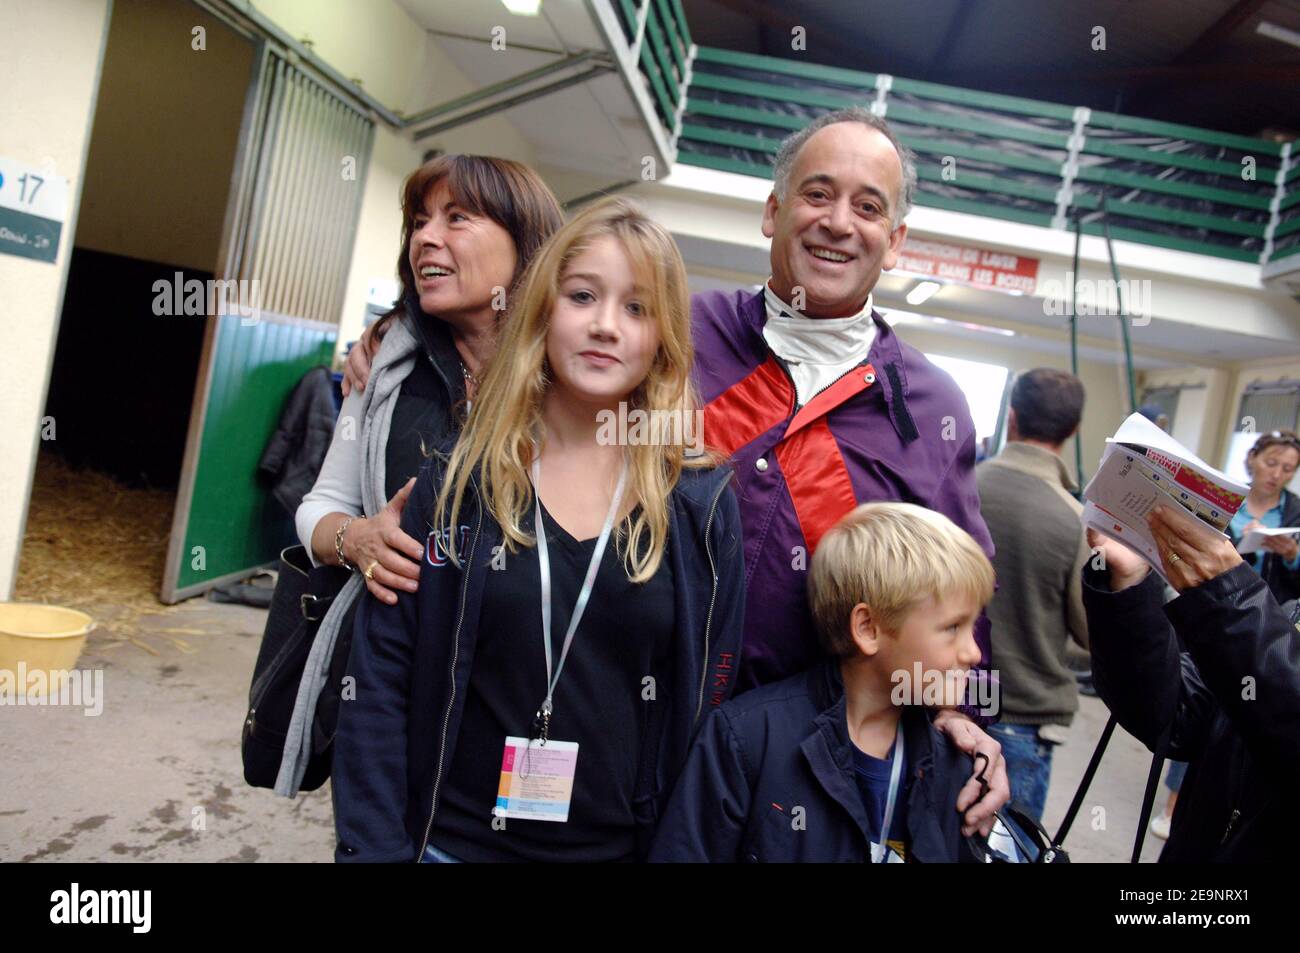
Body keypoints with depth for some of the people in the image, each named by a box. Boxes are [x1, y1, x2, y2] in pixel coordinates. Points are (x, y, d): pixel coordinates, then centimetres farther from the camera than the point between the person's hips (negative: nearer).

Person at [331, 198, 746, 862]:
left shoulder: (705, 504, -6)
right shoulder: (458, 478, -6)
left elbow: (712, 701, -1)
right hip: (452, 840, 0)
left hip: (621, 846, 0)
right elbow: (381, 678, -6)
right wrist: (376, 848, -11)